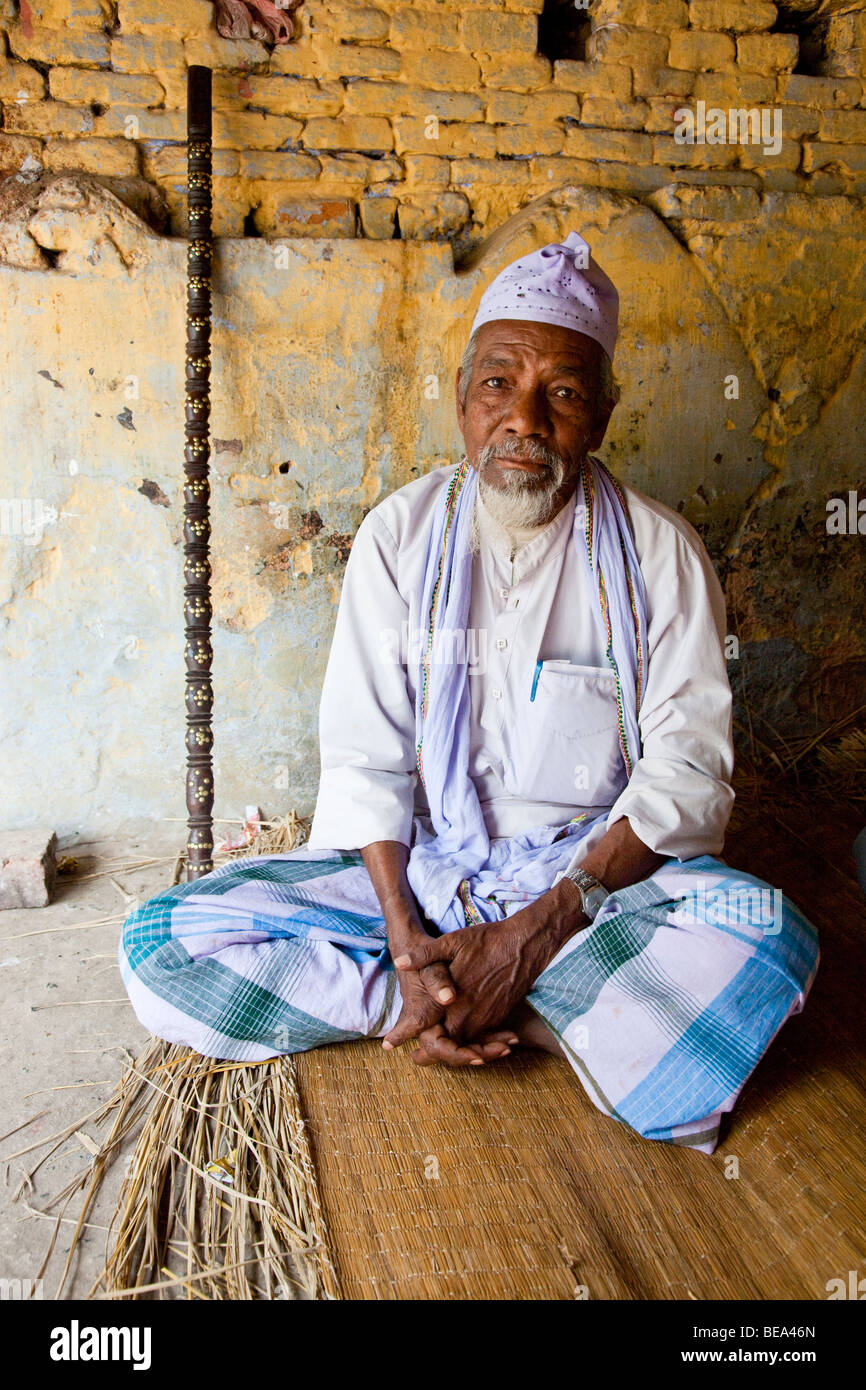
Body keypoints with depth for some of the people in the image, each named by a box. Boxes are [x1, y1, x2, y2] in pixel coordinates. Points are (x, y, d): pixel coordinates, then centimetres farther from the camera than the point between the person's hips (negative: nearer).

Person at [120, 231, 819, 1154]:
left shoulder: (658, 551, -4)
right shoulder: (400, 534, -1)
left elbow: (687, 769, -10)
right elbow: (363, 757, -4)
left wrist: (537, 930, -22)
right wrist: (407, 942, -18)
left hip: (599, 871, -2)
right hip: (415, 868, 3)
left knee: (768, 936, -32)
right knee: (160, 949, -16)